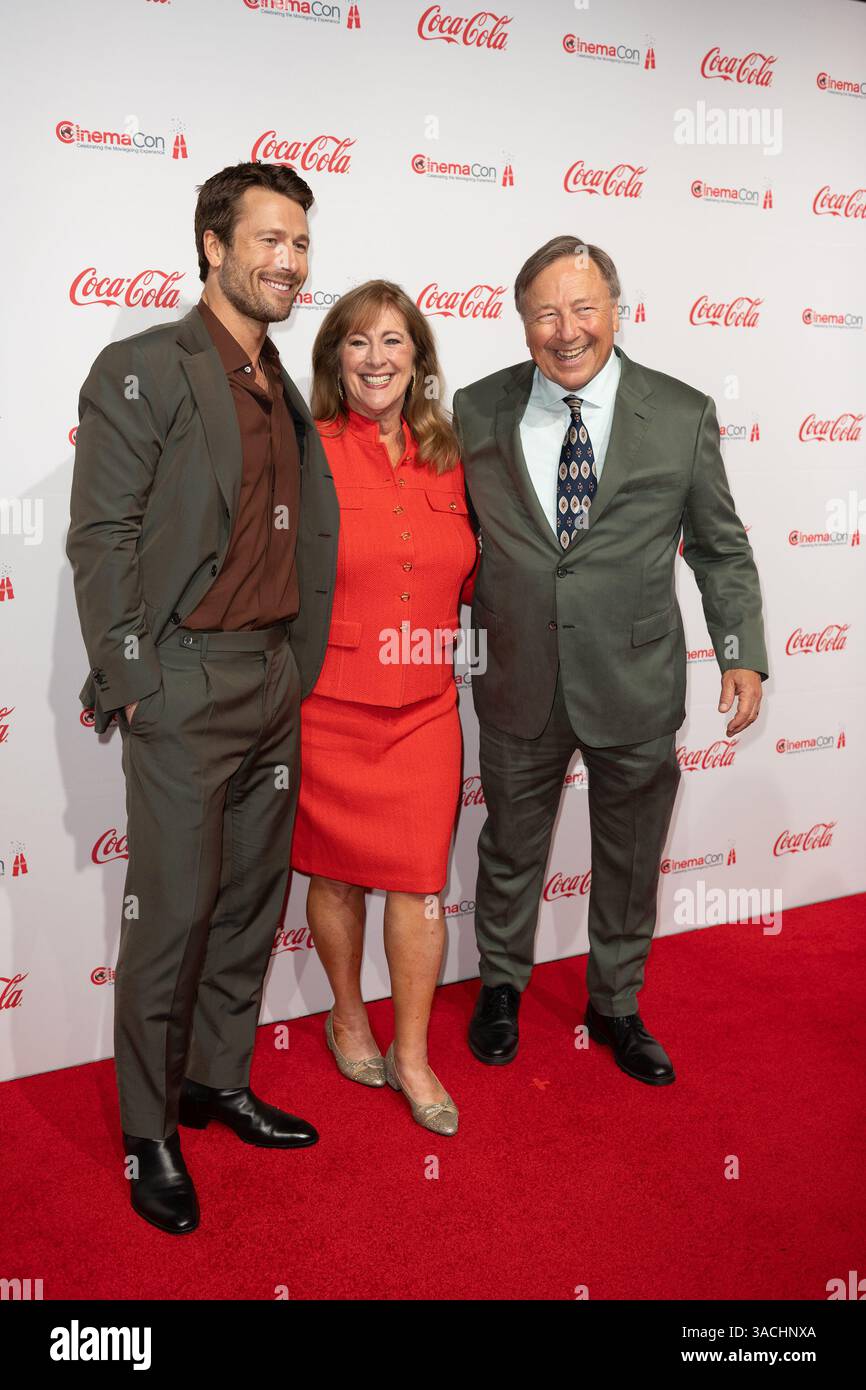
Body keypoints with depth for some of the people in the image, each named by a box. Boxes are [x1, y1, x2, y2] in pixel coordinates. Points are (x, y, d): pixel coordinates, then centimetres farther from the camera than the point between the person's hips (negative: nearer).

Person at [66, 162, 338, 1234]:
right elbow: (100, 541, -10)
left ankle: (219, 1081, 31)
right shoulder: (141, 371, -6)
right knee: (172, 912, 0)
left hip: (275, 681, 7)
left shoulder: (283, 391, 15)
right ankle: (149, 1134, 17)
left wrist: (299, 669, 10)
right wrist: (134, 687, -14)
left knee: (251, 899, 14)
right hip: (186, 683, -7)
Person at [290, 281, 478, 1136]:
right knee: (337, 873, 12)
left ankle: (412, 1056, 21)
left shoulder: (445, 461, 7)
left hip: (424, 707, 3)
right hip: (328, 705, -3)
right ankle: (348, 1017, 37)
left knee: (420, 881, 4)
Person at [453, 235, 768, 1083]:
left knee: (630, 859, 16)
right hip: (519, 686, 1)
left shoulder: (683, 414, -5)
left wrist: (743, 654, -5)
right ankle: (501, 988, 43)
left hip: (636, 687, 0)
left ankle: (615, 1005, 40)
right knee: (510, 849, 17)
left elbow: (720, 548, 2)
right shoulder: (477, 412, -2)